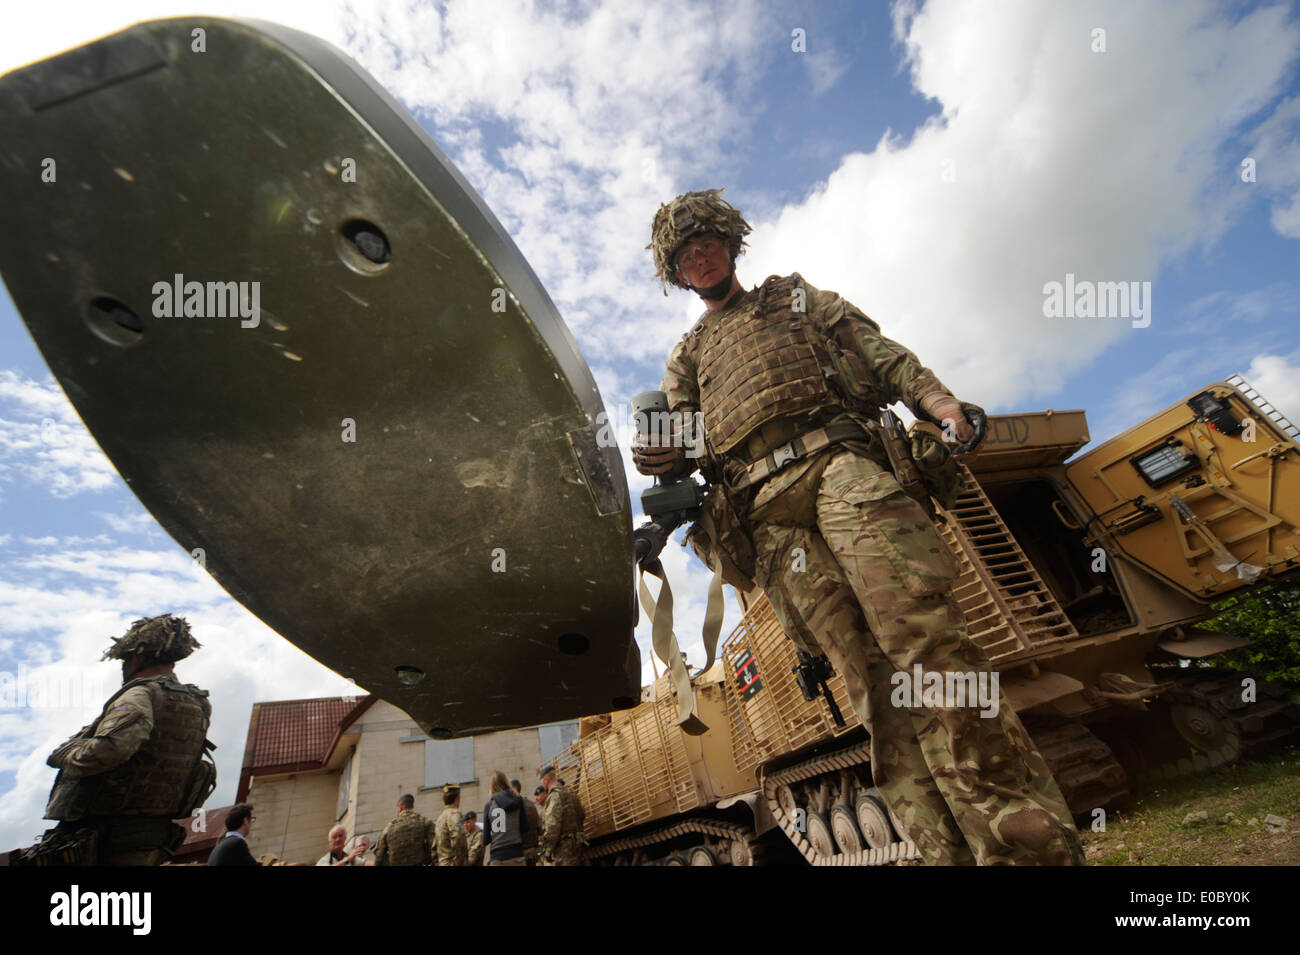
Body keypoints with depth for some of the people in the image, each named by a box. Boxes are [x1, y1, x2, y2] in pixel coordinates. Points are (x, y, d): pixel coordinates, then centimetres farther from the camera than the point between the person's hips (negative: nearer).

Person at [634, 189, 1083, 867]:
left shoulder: (792, 297, 30)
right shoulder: (685, 359, 34)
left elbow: (876, 351, 17)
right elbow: (681, 444, 21)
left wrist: (935, 400, -2)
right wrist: (663, 458, -5)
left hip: (836, 460, -1)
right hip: (764, 512, 1)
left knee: (920, 627, -21)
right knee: (867, 671, -11)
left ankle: (1026, 841, -19)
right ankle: (949, 848, -10)